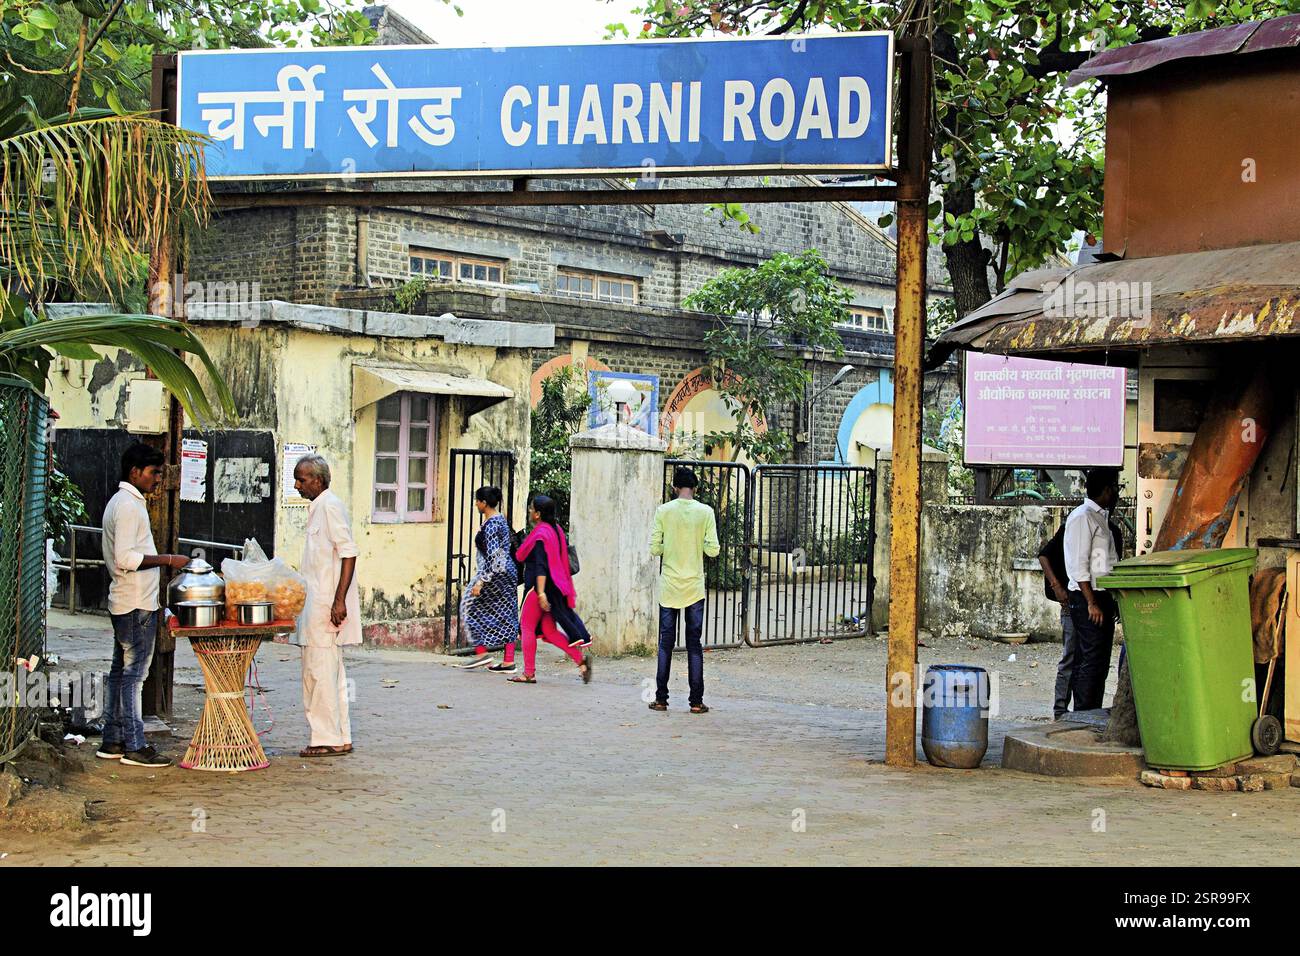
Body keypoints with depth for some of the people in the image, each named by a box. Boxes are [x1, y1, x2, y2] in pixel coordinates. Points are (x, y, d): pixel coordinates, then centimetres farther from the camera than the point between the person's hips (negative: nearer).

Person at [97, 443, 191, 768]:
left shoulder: (121, 503, 17)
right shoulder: (129, 506, -16)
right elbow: (125, 558, -23)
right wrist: (167, 560, -19)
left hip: (124, 603, 11)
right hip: (137, 604, -11)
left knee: (121, 670, 12)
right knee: (134, 672, -7)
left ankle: (112, 741, 17)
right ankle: (134, 746, -5)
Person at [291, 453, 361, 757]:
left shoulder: (330, 506, -12)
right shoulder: (317, 507, 17)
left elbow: (348, 553, -19)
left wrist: (339, 600, -23)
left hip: (327, 607, -10)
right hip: (317, 606, 10)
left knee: (320, 674, -7)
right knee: (332, 674, 12)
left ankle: (327, 739, -3)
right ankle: (340, 738, 16)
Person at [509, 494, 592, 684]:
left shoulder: (539, 534, -15)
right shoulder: (556, 529, 12)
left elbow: (541, 566, -22)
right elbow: (562, 561, 18)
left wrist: (541, 593, -27)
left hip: (540, 586, -9)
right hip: (556, 588, 9)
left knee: (527, 626, 3)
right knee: (549, 631, 10)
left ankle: (529, 673, 6)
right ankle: (581, 659, -2)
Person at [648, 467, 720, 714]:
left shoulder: (663, 511, -4)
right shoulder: (705, 512, -4)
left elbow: (654, 548, -5)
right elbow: (713, 550, -5)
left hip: (669, 586, 0)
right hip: (694, 587, 0)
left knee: (665, 642, 7)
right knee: (694, 644, 4)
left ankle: (661, 698, 7)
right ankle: (696, 701, 4)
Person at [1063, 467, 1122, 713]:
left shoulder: (1101, 518, 20)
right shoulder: (1082, 517, -10)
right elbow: (1078, 565, -17)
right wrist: (1092, 603, -21)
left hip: (1103, 598, 10)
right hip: (1087, 598, -10)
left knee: (1100, 664, 10)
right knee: (1090, 662, -11)